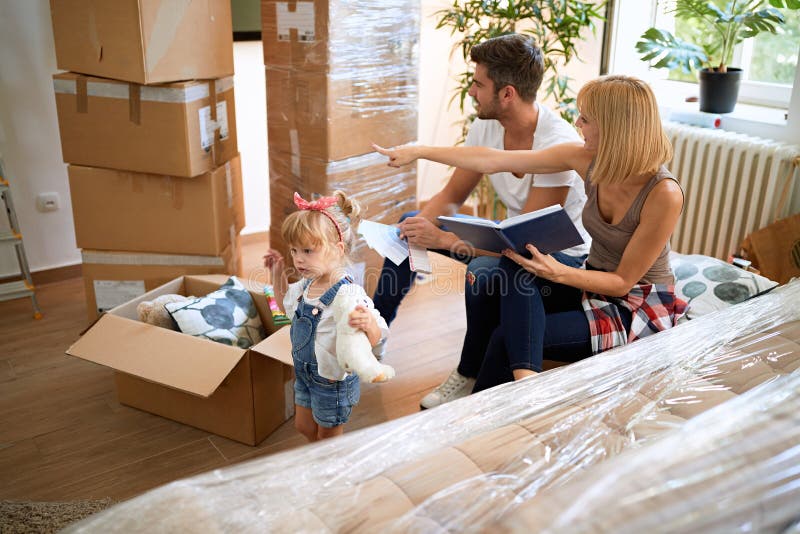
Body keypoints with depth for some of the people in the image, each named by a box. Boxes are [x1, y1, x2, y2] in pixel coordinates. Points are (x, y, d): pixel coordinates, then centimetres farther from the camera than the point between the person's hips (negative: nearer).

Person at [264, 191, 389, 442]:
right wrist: (277, 273, 4)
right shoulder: (305, 285, -6)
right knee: (304, 426, 28)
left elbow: (377, 342, -36)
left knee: (328, 439, 15)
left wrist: (369, 324, -58)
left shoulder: (349, 296, -32)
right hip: (304, 372, 8)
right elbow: (286, 304, 16)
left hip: (333, 381, -8)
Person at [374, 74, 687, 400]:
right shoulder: (589, 160, -11)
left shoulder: (664, 194, -27)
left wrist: (557, 272, -33)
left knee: (509, 337, -21)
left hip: (641, 308, -5)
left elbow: (623, 282, -18)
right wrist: (419, 152, -5)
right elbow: (492, 161, -7)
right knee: (516, 266, -25)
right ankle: (524, 378, -30)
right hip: (594, 285, 6)